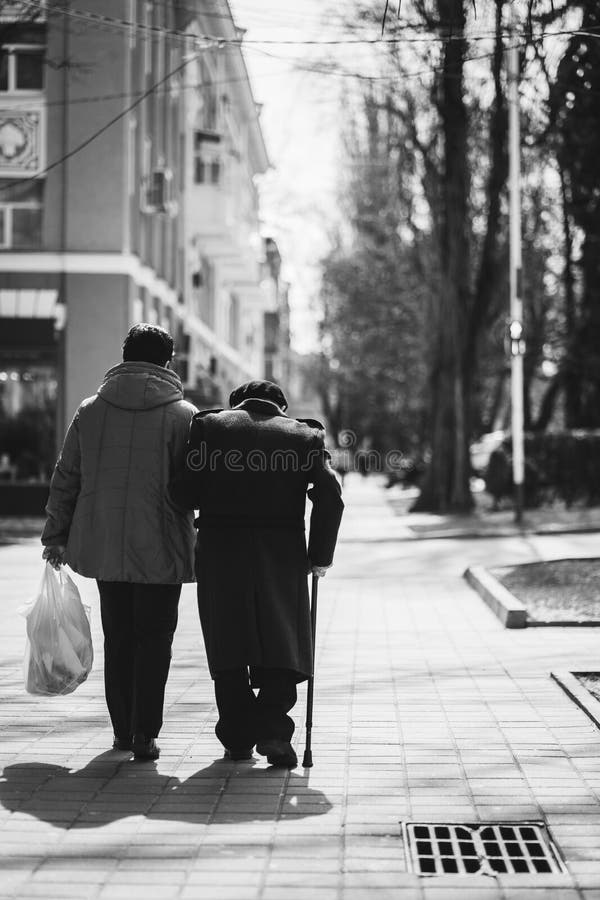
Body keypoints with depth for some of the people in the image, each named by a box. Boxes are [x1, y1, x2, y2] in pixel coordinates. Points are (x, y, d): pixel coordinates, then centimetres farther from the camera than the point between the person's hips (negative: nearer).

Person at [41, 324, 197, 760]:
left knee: (118, 638, 15)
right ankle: (144, 735, 1)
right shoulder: (184, 415, -5)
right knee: (154, 638, 5)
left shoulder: (91, 410, 5)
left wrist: (56, 535, 16)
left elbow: (65, 479, 8)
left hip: (103, 546, 3)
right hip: (161, 548, -3)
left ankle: (123, 730, 21)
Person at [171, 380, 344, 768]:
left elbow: (184, 492, -3)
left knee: (228, 647, 10)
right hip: (281, 554, 0)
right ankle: (273, 730, -9)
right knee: (284, 645, 7)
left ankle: (238, 738, 12)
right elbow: (330, 497, -3)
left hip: (219, 550, 1)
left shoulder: (209, 426, 7)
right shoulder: (305, 435, 8)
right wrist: (320, 556, 3)